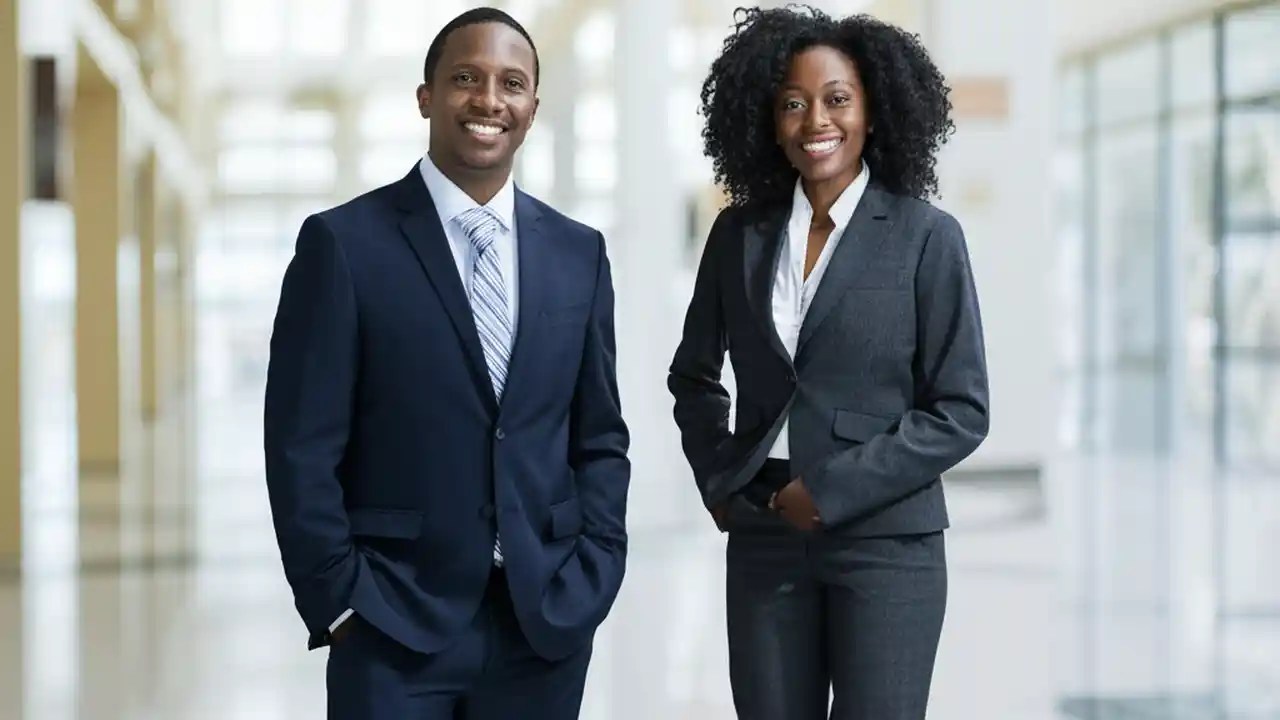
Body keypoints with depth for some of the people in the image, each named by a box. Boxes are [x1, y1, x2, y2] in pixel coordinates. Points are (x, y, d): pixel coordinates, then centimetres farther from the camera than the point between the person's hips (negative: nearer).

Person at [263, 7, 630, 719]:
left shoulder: (578, 253, 8)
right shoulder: (344, 243, -4)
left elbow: (602, 438, 11)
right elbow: (303, 449, -5)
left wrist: (588, 586, 1)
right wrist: (341, 602, -8)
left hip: (547, 623, 3)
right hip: (394, 627, -3)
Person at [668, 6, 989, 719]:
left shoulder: (927, 237, -5)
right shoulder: (741, 232, 6)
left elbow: (961, 411, -7)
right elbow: (694, 374, 20)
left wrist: (834, 490, -12)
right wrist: (718, 481, 7)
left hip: (885, 540, -3)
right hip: (763, 538, 3)